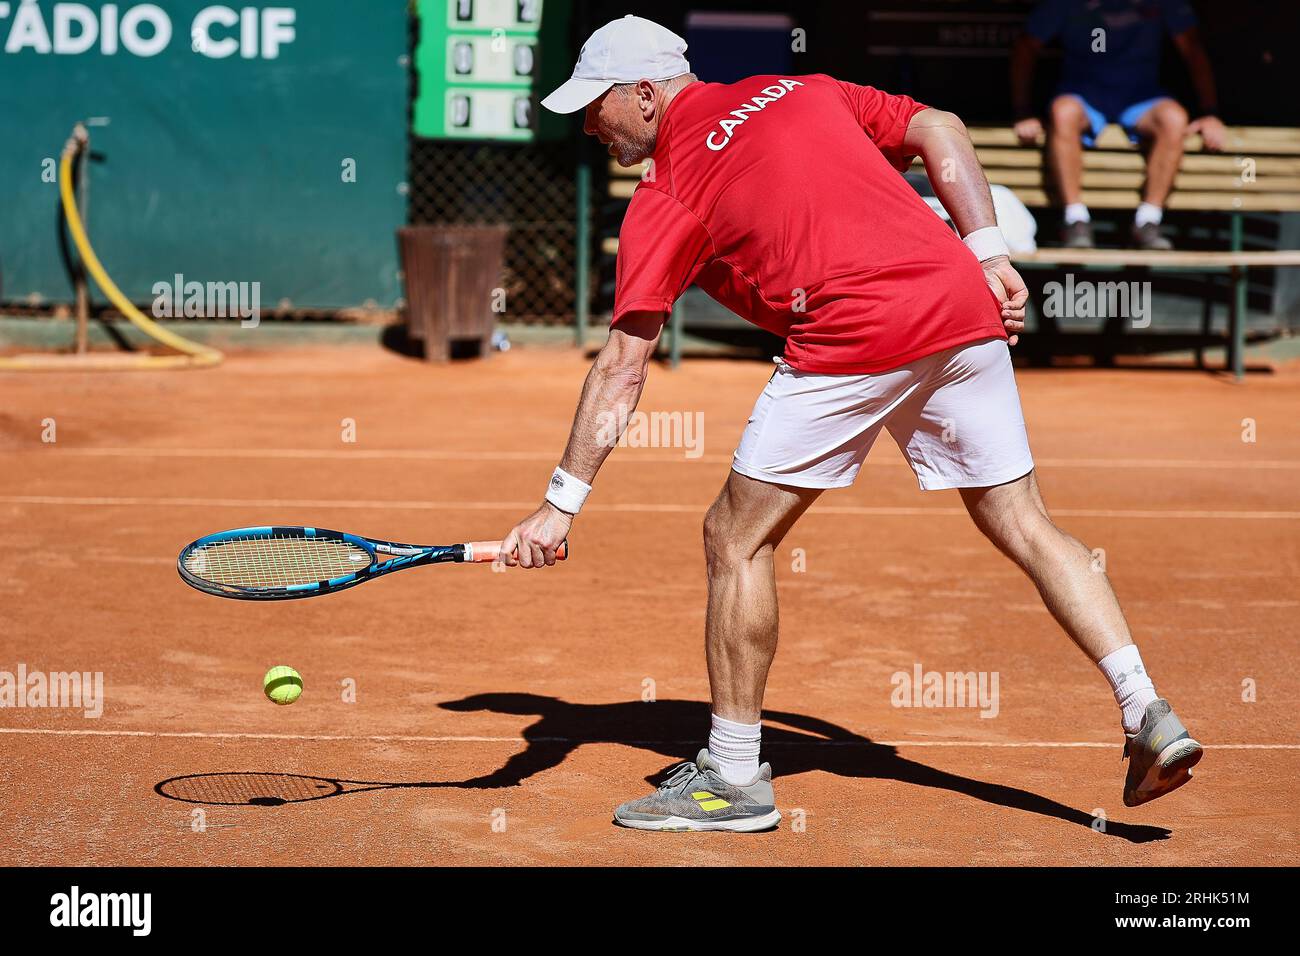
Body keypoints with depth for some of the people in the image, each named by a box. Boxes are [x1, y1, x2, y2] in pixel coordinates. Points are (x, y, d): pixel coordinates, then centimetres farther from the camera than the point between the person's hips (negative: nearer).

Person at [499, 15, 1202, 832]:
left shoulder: (664, 199, 7)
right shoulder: (800, 91, 22)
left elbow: (622, 371, 2)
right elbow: (941, 131, 15)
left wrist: (563, 504, 3)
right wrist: (990, 257, 11)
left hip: (855, 335, -6)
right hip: (964, 308, 6)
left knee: (737, 538, 7)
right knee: (1025, 525, 15)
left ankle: (734, 778, 10)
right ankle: (1148, 714, 6)